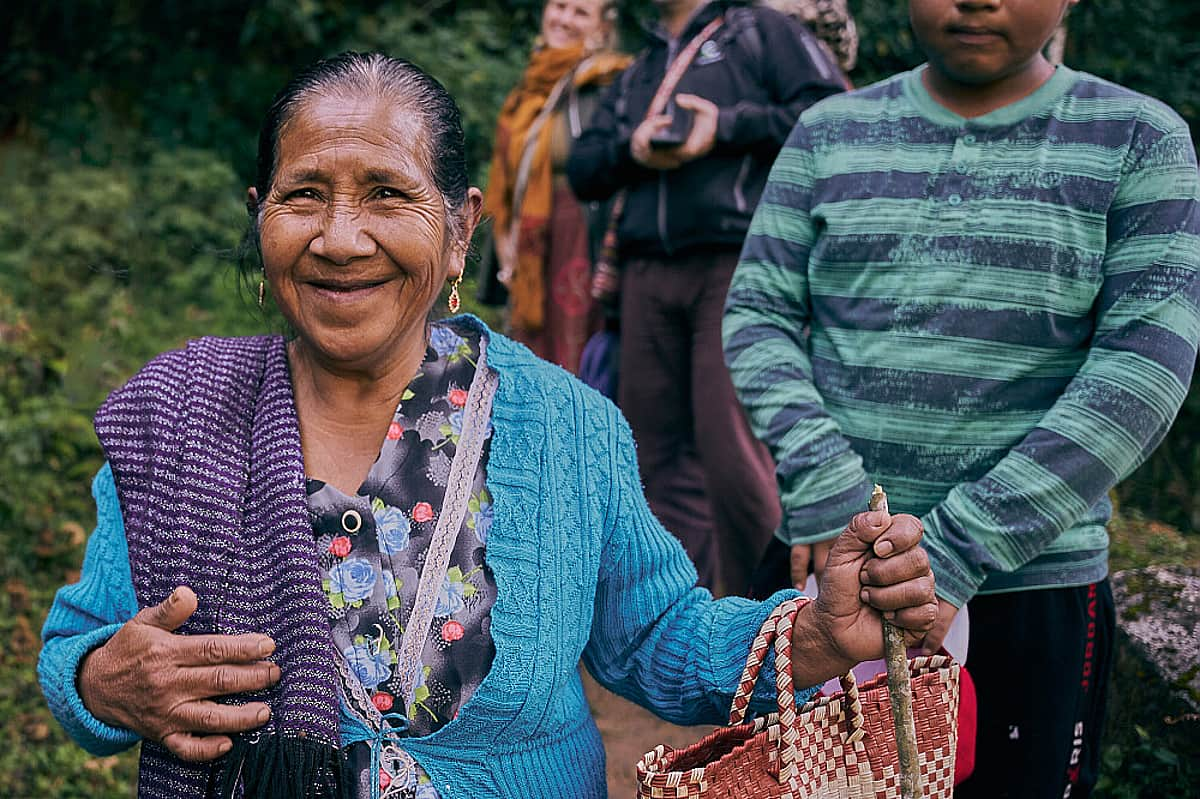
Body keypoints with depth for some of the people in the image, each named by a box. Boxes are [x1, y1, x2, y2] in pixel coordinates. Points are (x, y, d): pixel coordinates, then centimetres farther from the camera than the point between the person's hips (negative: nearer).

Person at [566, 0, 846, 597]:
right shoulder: (634, 78, 27)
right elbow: (581, 170, 20)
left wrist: (728, 126, -10)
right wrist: (630, 150, -2)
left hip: (736, 264, -6)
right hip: (649, 275, 6)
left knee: (731, 445, -12)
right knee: (658, 448, 3)